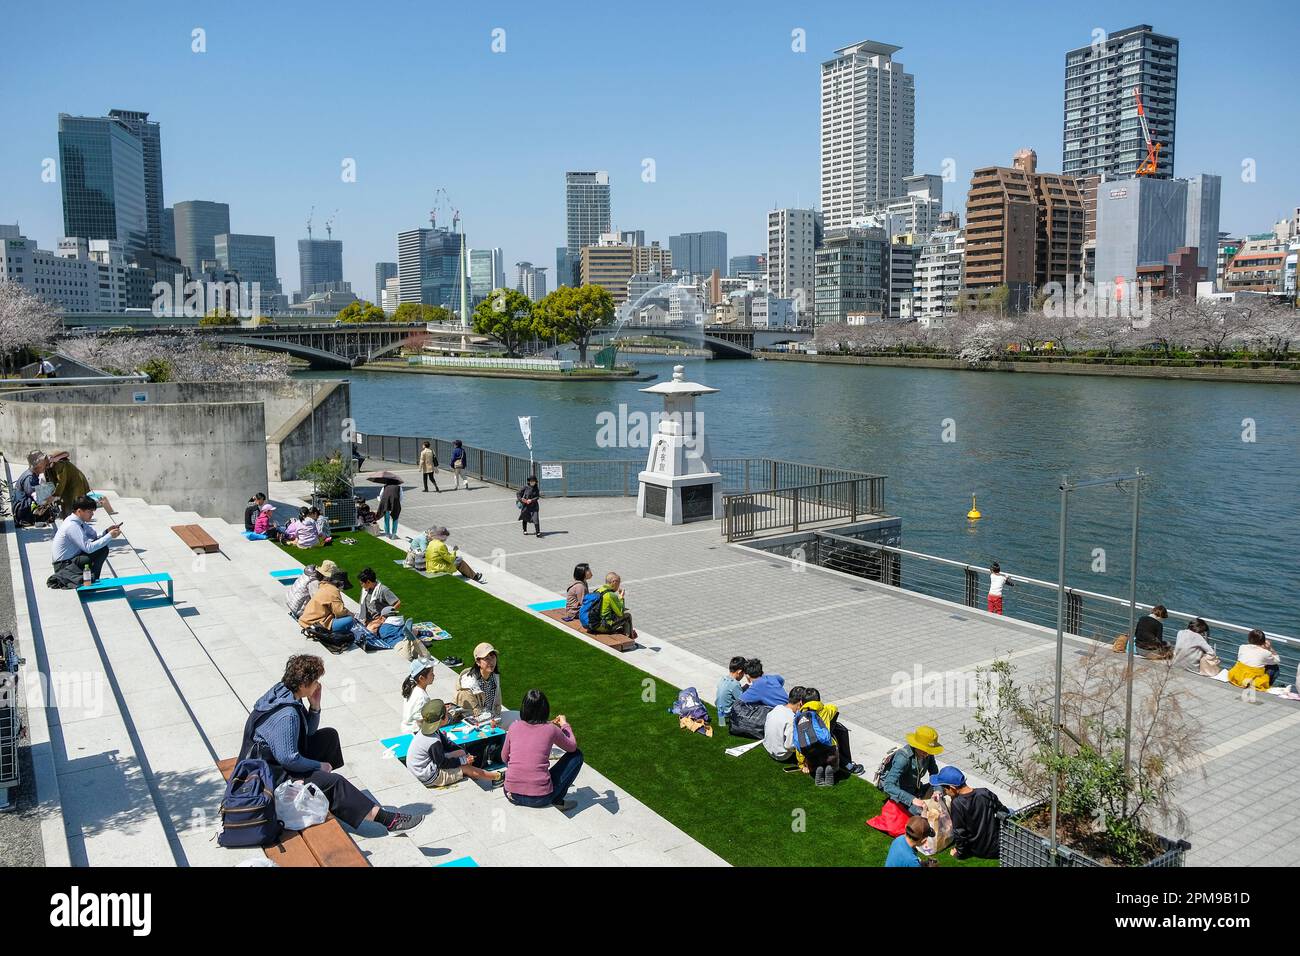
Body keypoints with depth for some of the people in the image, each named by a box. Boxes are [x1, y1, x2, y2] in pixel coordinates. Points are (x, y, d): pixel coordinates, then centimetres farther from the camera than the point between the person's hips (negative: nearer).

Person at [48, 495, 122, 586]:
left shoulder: (80, 521, 3)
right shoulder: (72, 525, -24)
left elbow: (94, 538, 11)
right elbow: (88, 548, -29)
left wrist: (107, 532, -8)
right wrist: (110, 536, -24)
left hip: (73, 557, 9)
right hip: (64, 564, -9)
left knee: (102, 549, 0)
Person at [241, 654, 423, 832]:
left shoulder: (284, 693, 0)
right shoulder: (287, 715, -30)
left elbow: (308, 731, 11)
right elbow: (288, 759, -30)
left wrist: (315, 706, -7)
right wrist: (319, 766, -14)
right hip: (272, 774, -10)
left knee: (329, 735, 16)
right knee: (334, 782, -18)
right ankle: (386, 818, -15)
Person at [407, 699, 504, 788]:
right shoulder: (433, 742, -33)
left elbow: (446, 744, 8)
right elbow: (442, 763, -22)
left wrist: (466, 755, 5)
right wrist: (463, 760, -11)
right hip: (428, 778, -10)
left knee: (461, 752, 9)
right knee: (466, 768, -6)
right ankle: (497, 776, 9)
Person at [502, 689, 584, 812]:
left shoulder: (514, 727, 0)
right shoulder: (551, 729, -7)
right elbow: (572, 747, 12)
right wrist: (564, 725, 27)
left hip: (512, 796, 4)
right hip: (540, 798, -4)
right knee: (576, 755, 14)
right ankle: (557, 801, 16)